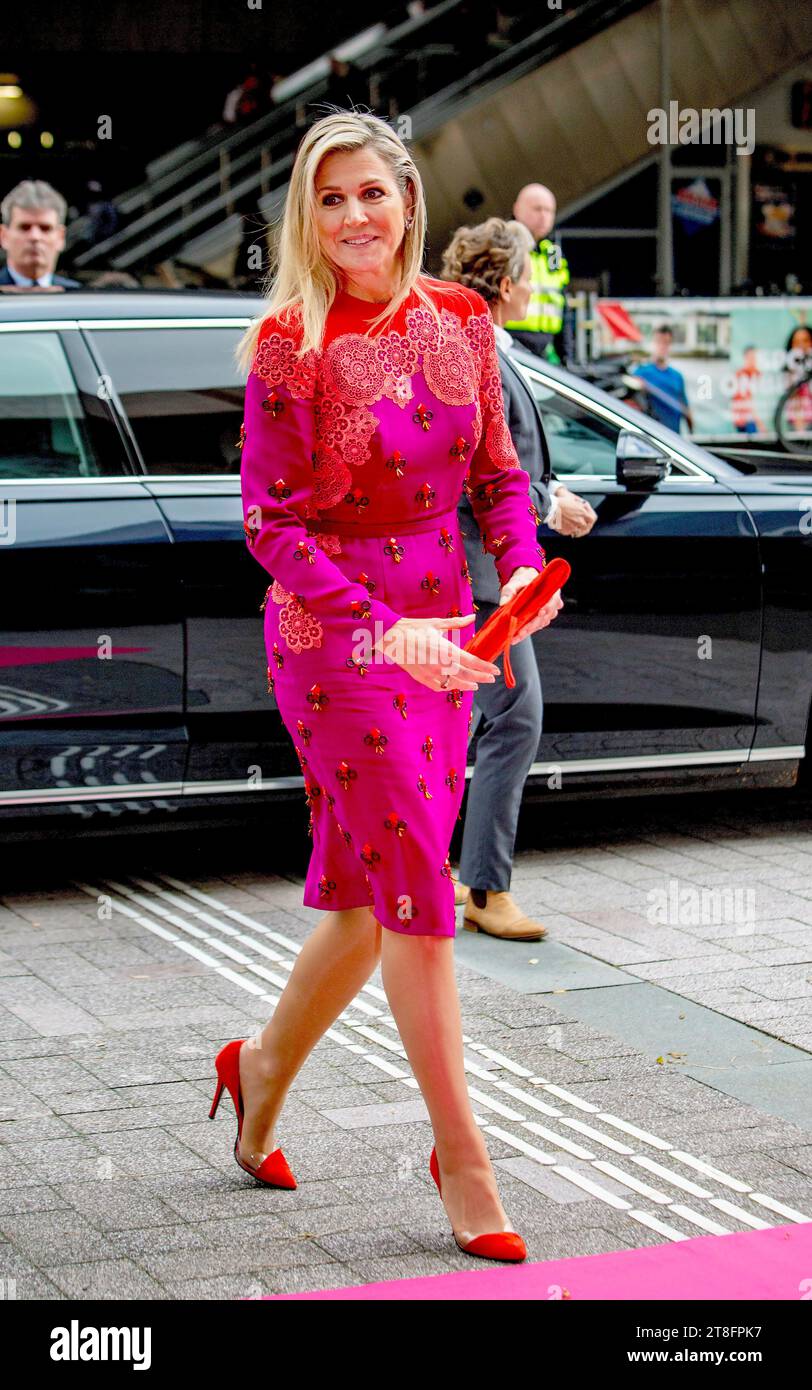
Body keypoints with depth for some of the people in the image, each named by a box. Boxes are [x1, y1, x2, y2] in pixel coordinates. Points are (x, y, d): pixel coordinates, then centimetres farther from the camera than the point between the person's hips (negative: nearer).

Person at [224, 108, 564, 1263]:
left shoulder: (460, 319, 5)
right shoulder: (290, 342, -10)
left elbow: (497, 471, 13)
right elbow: (270, 522, -12)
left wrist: (522, 568, -7)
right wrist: (386, 631, -20)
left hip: (441, 632, 6)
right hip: (334, 637, -6)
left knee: (372, 896, 13)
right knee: (417, 899, -4)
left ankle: (264, 1066, 37)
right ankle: (461, 1158, 8)